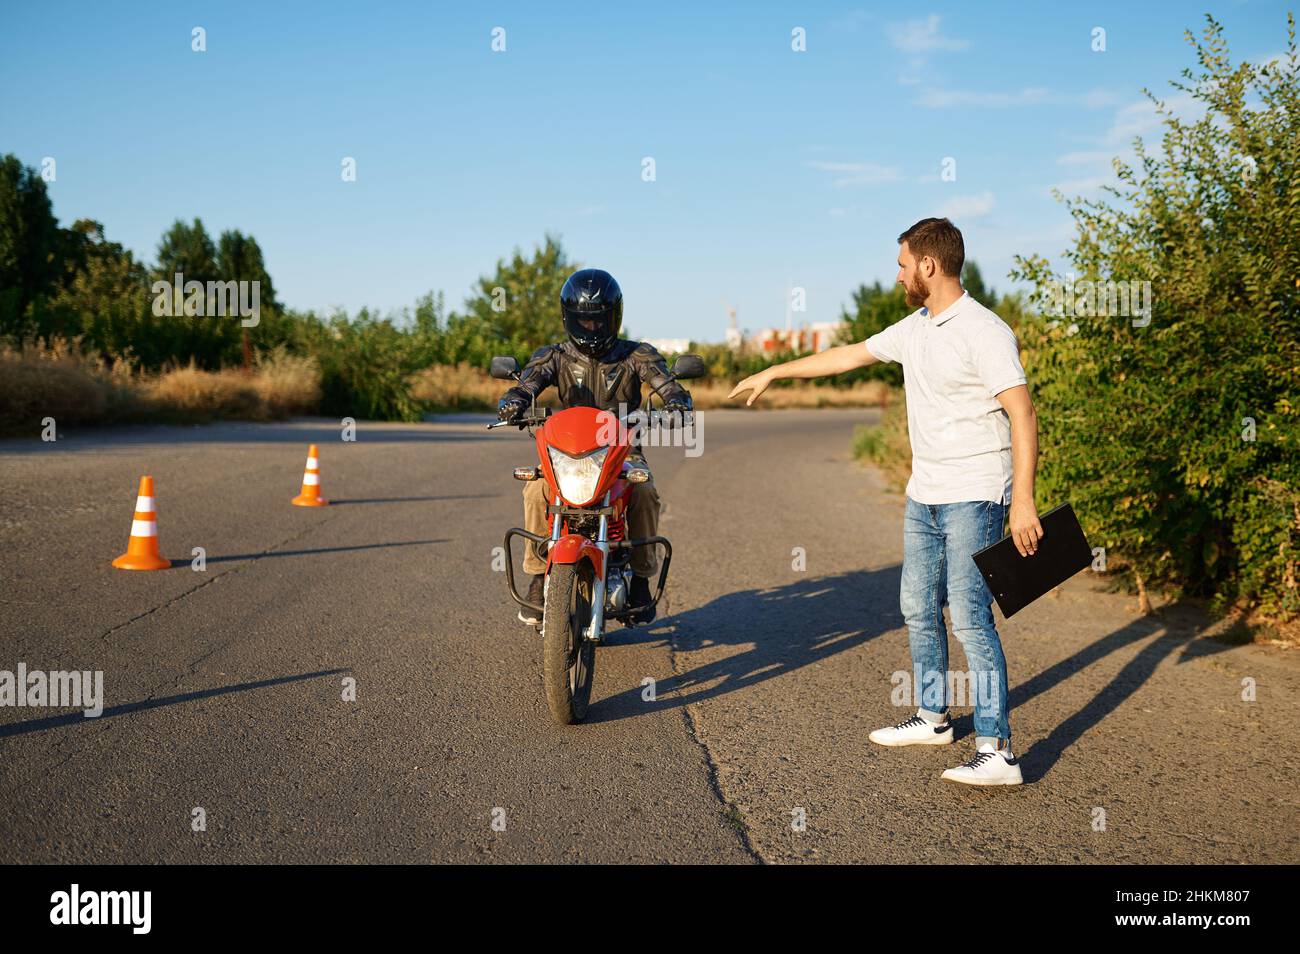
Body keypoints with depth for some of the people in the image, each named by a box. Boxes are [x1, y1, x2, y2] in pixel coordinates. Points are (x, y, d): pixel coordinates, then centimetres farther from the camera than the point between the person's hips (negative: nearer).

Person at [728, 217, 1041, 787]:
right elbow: (850, 355, 24)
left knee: (969, 618, -13)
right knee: (918, 607, 15)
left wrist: (1023, 501, -24)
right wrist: (773, 372, 29)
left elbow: (1022, 414, -18)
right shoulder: (915, 329, 12)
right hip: (924, 494, 9)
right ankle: (933, 718, 31)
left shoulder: (984, 332, -14)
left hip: (974, 499, -9)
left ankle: (997, 753, -11)